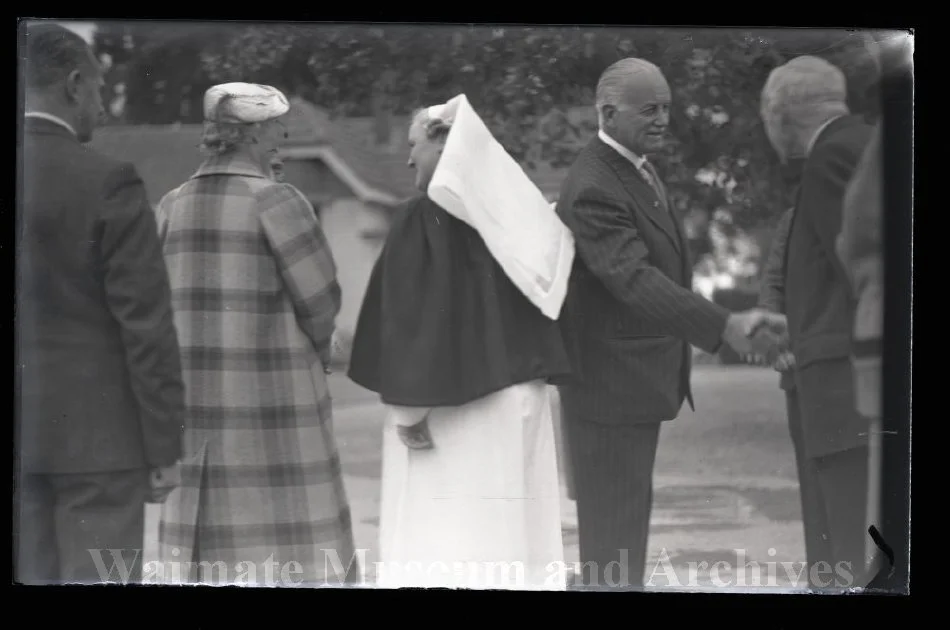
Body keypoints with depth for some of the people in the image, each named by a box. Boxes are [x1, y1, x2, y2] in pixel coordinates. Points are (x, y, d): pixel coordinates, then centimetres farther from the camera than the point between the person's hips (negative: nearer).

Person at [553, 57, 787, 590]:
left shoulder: (636, 169, 11)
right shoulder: (593, 190, -23)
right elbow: (634, 279, -34)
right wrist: (723, 327, -44)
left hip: (639, 375, 10)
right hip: (608, 382, -10)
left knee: (631, 510, 17)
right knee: (614, 524, -7)